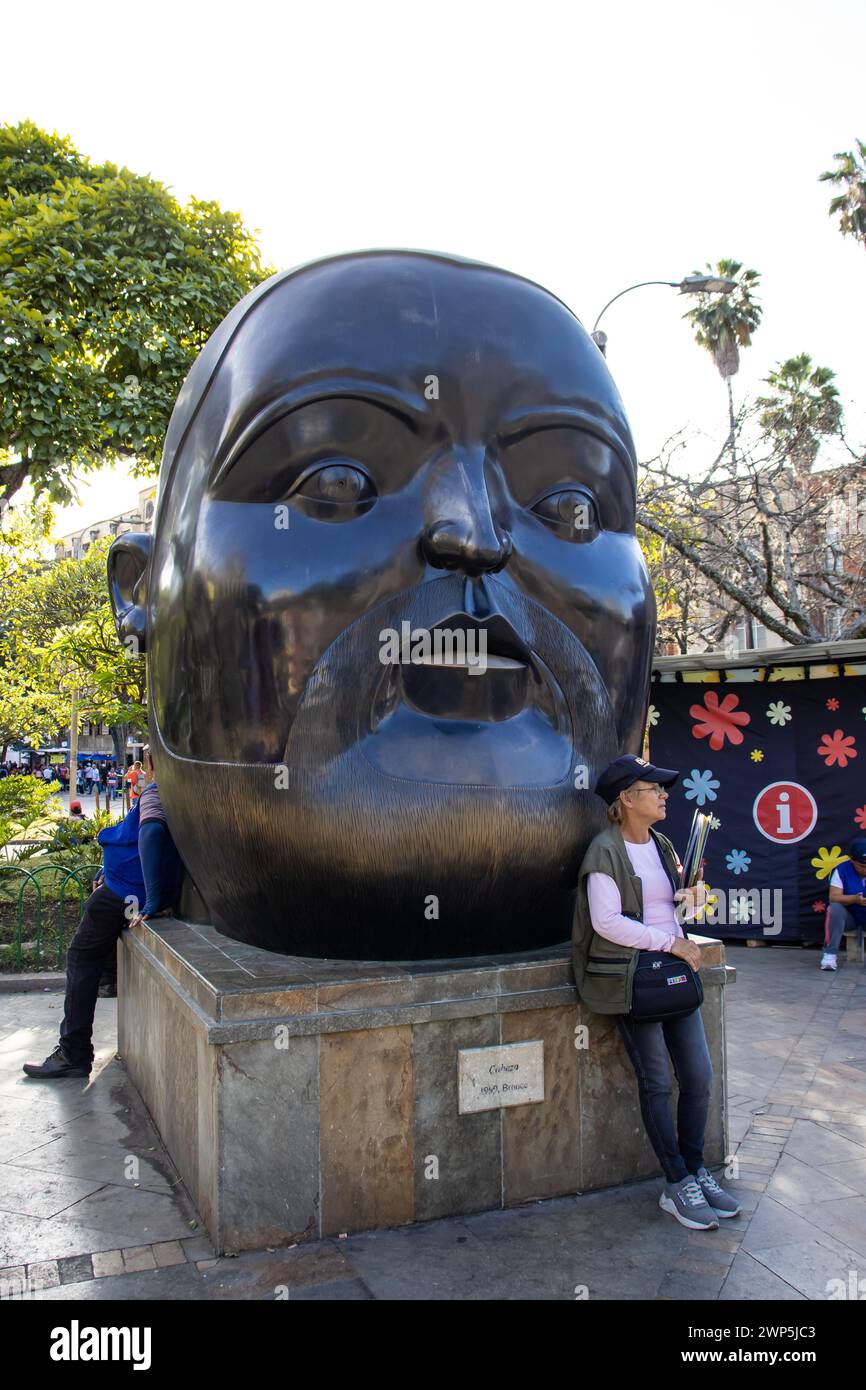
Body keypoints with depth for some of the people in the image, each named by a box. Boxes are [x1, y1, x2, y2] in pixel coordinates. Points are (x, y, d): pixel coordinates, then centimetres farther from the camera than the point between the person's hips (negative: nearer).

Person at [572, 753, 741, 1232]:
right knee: (657, 1084, 0)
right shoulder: (606, 850, -13)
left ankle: (696, 1171, 25)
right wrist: (670, 942, -18)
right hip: (632, 977, -7)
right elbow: (607, 921, -20)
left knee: (699, 1077, 8)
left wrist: (692, 896, -1)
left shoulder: (662, 845, 12)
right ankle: (678, 1186, 14)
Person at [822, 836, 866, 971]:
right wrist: (854, 899, -37)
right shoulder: (842, 870, -10)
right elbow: (834, 897, -18)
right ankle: (830, 954, -27)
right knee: (835, 908, -32)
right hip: (849, 917, -1)